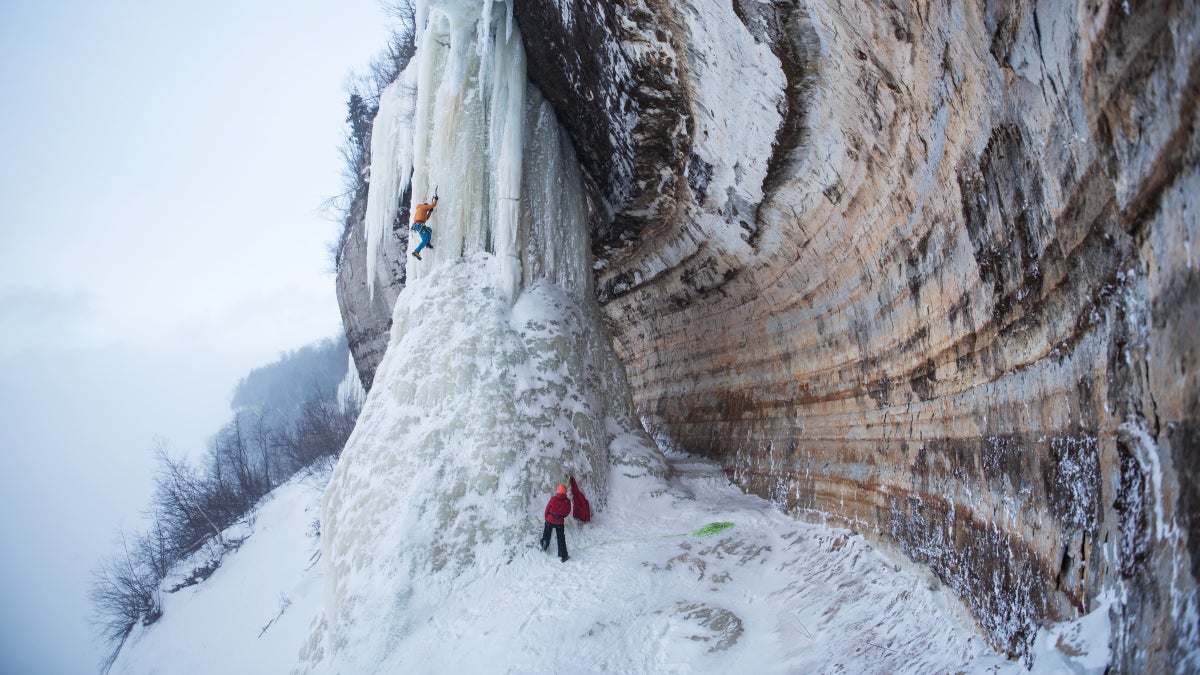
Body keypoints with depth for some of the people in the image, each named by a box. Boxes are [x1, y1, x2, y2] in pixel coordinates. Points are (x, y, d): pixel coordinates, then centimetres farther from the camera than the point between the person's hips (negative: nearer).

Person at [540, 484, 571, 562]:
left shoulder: (553, 499, -21)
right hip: (560, 522, 0)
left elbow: (547, 509, -10)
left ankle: (544, 546, 47)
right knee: (561, 538, 13)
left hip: (550, 520, 0)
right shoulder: (567, 501, -16)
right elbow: (567, 512, -1)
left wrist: (546, 517, 9)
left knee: (547, 534, 27)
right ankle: (563, 556, 15)